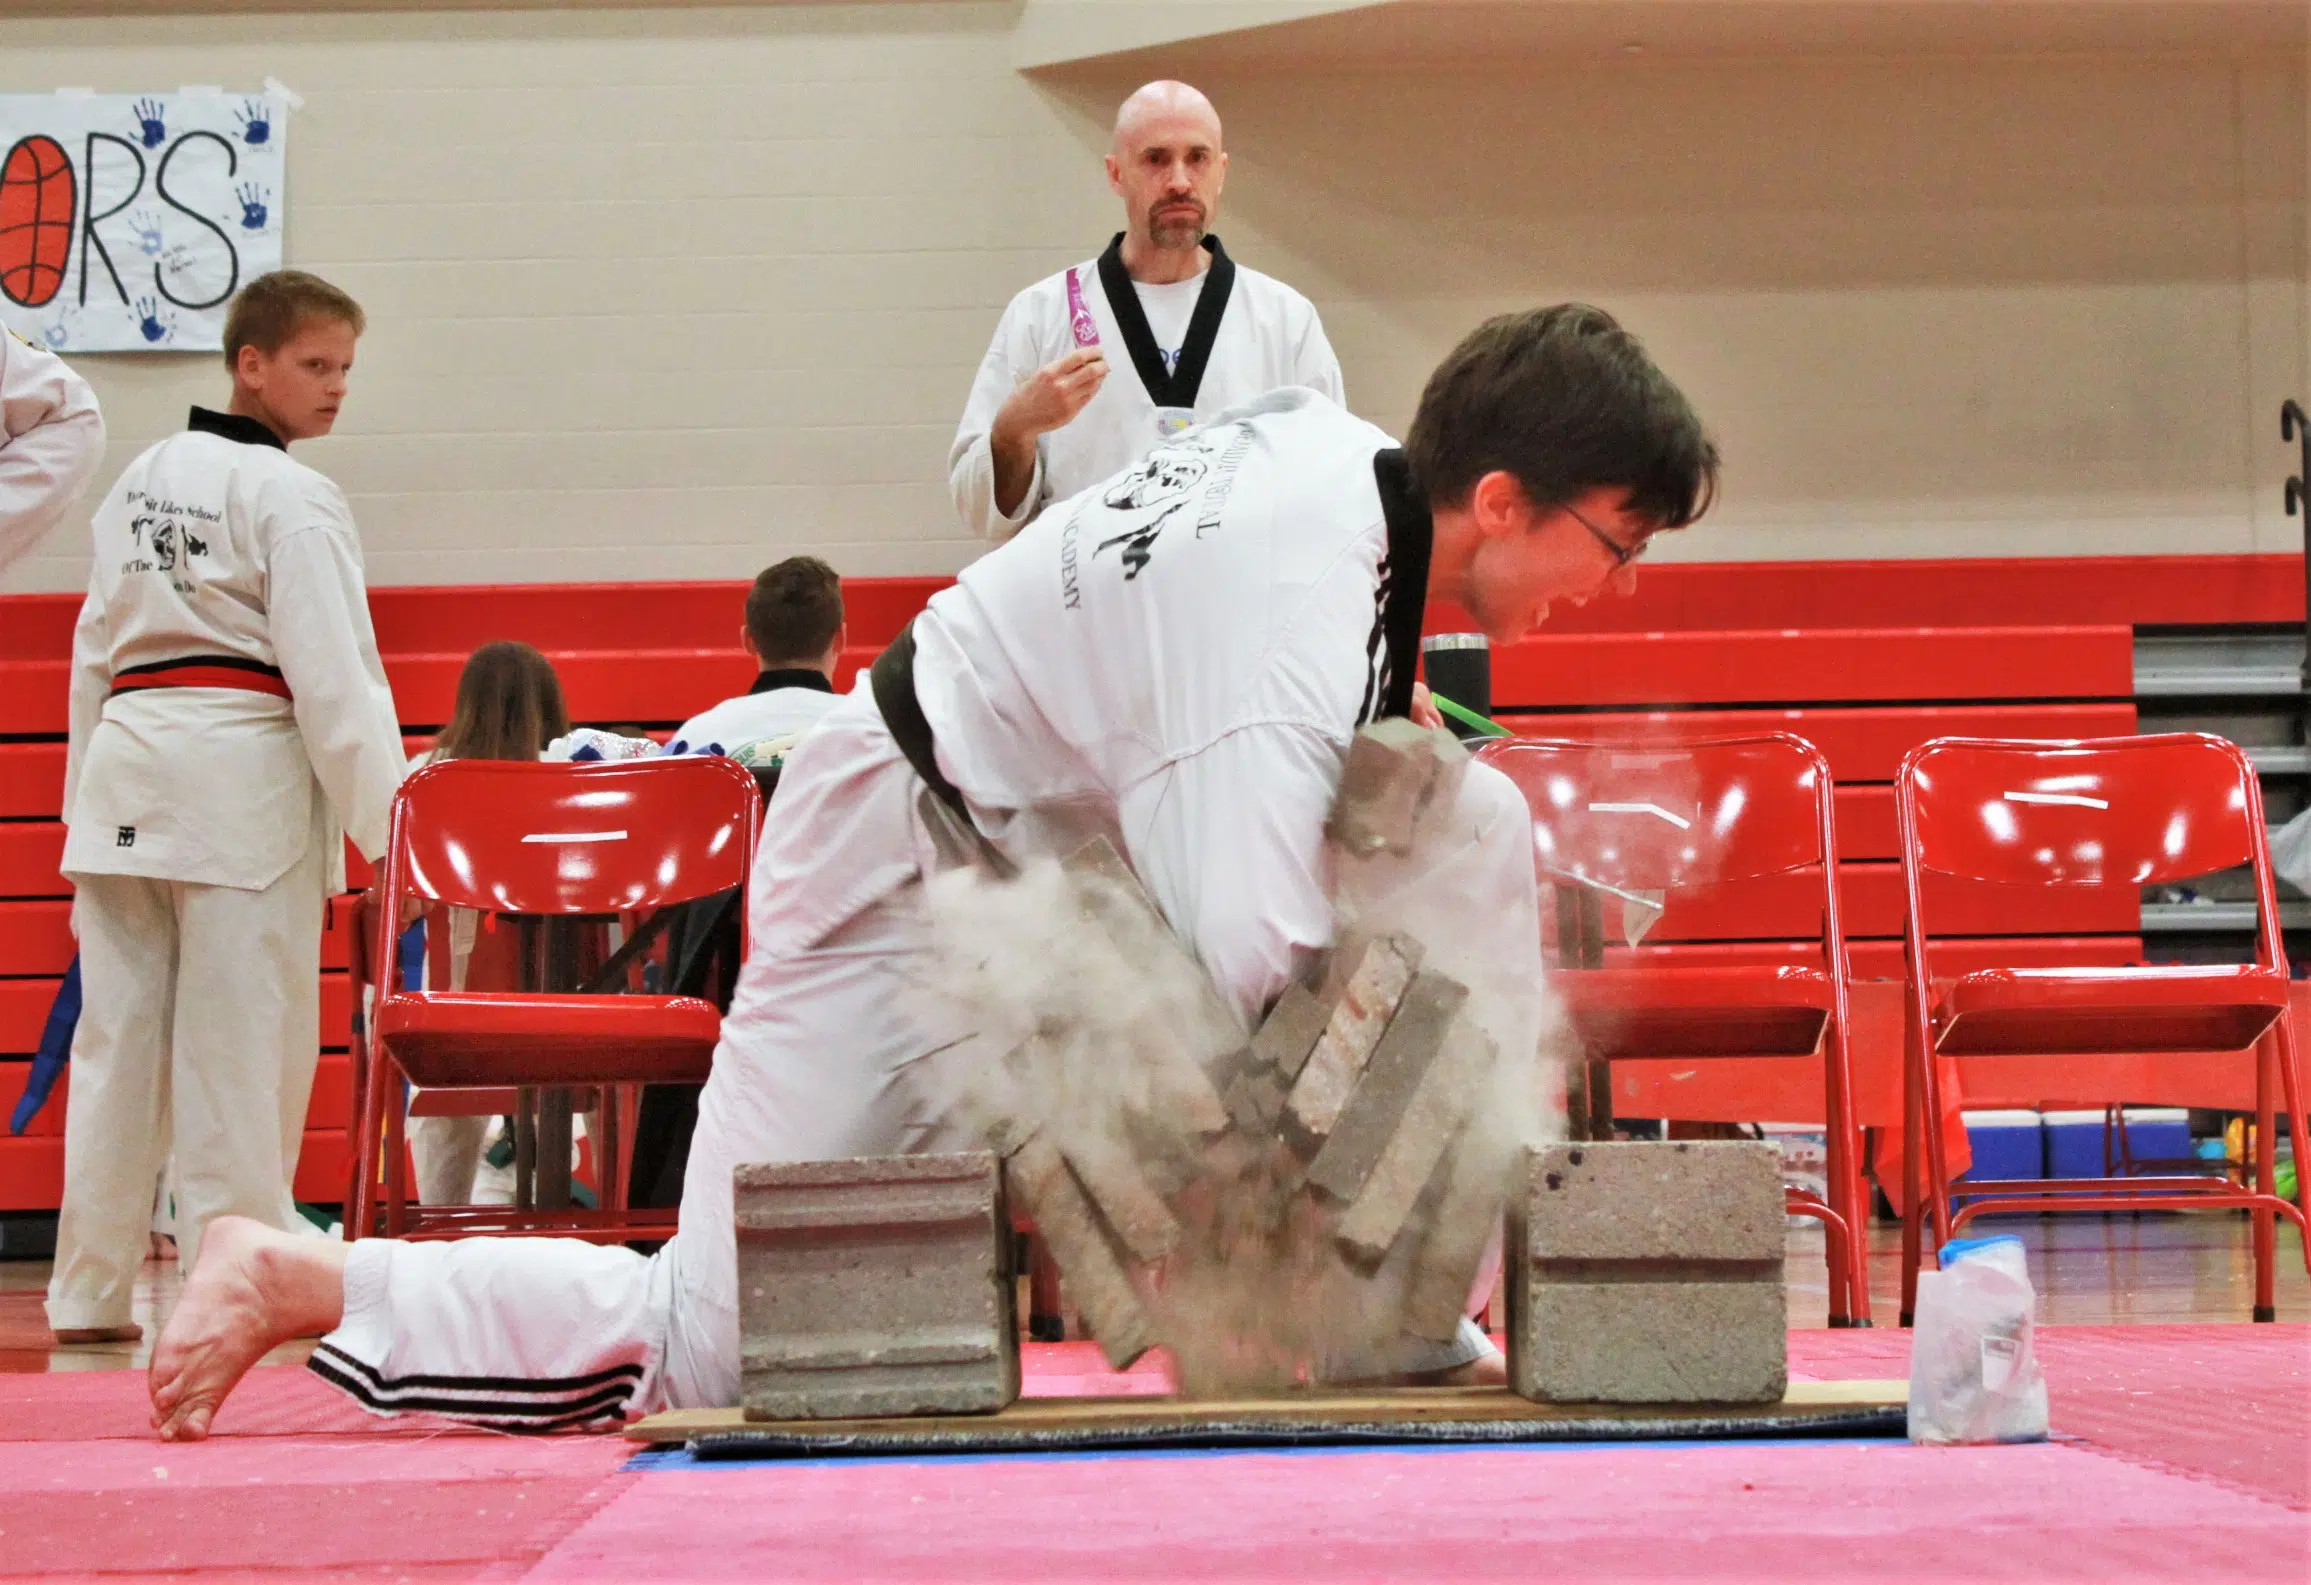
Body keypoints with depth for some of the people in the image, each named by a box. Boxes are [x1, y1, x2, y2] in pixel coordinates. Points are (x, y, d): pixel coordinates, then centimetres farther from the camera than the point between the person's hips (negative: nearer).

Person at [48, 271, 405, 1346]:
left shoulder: (140, 480, 15)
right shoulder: (292, 499, -7)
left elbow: (93, 650, 17)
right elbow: (334, 676, -12)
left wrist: (87, 800, 21)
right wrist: (383, 819, -10)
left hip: (124, 768, 7)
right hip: (242, 774, -7)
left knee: (120, 1035, 9)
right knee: (242, 1042, 0)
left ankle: (88, 1293, 13)